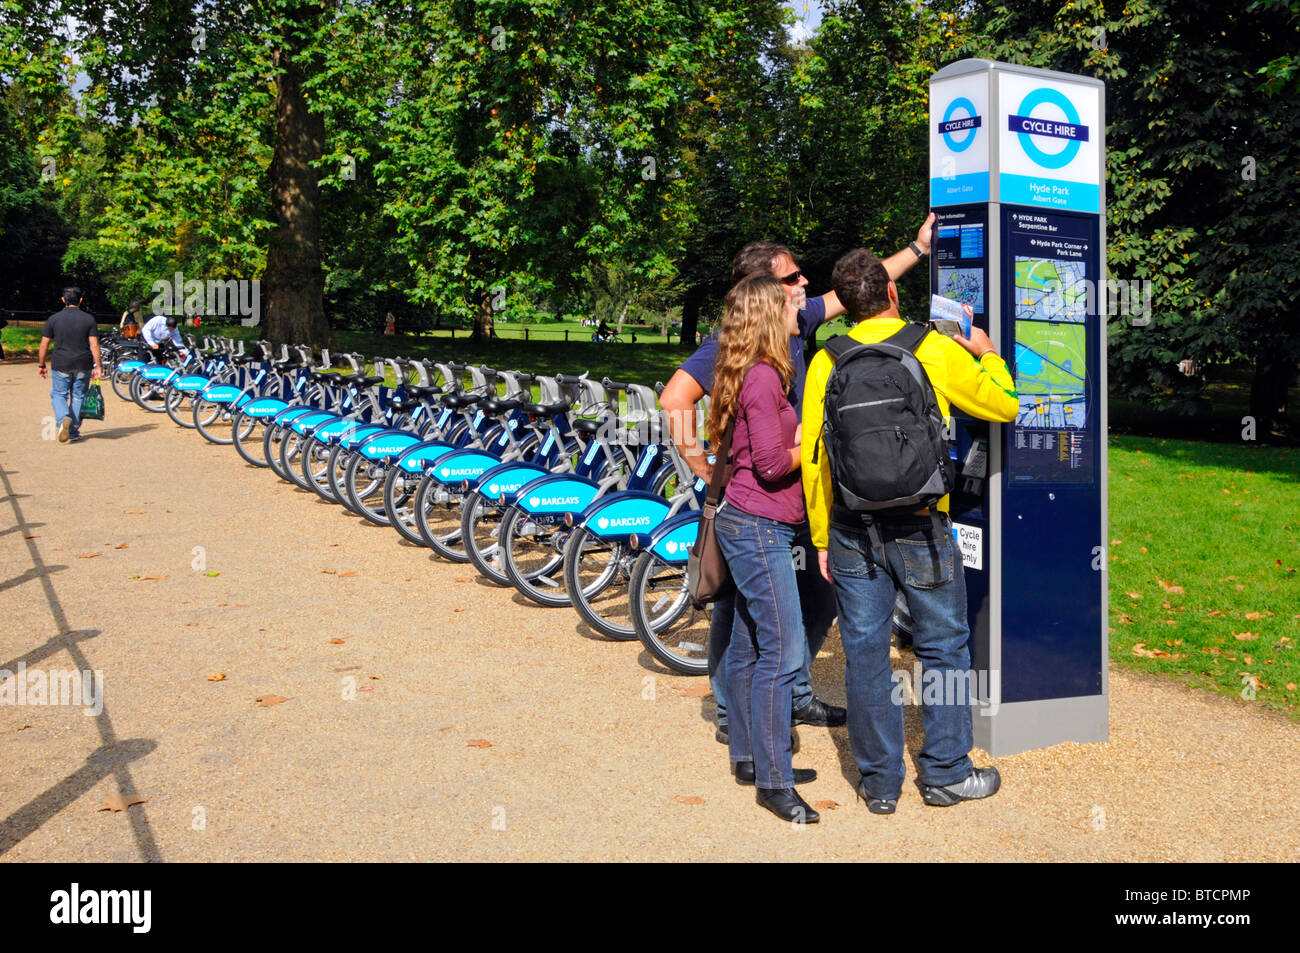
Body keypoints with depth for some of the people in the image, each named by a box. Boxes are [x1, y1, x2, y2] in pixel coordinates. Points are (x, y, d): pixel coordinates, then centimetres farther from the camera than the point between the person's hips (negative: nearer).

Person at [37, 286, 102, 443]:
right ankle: (74, 431, 14)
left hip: (61, 365, -1)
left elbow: (44, 344, 2)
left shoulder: (53, 319, 0)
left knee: (58, 395, 10)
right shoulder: (88, 319, -1)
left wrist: (41, 365, 11)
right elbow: (94, 345, -6)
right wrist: (97, 366, -3)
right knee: (78, 397, 11)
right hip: (83, 366, 1)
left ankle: (64, 418, -18)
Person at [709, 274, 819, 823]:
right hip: (760, 527, -10)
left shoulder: (755, 374, 15)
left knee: (749, 645, 15)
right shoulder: (763, 376, -16)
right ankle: (773, 781, -2)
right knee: (783, 651, -9)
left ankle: (749, 758, 25)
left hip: (753, 526, 10)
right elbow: (772, 463, -20)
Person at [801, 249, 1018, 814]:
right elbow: (1005, 407, 7)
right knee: (944, 647, 13)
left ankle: (879, 781, 19)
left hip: (851, 528, 2)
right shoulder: (935, 351, -4)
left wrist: (822, 540, 10)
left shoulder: (826, 362, 0)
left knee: (864, 650, 9)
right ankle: (946, 773, 22)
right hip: (920, 526, -2)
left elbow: (813, 457, 1)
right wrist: (988, 355, 25)